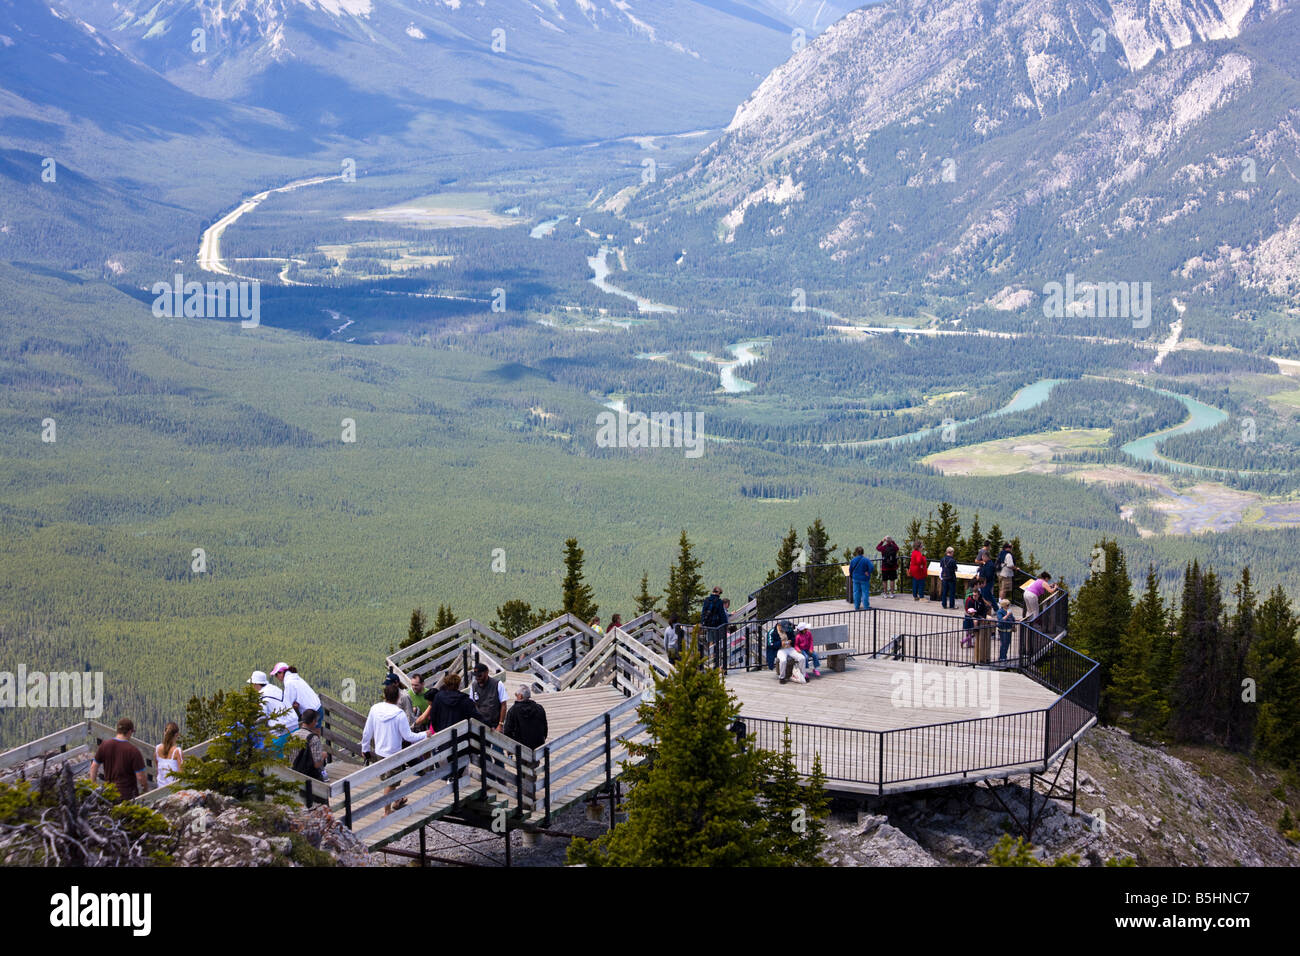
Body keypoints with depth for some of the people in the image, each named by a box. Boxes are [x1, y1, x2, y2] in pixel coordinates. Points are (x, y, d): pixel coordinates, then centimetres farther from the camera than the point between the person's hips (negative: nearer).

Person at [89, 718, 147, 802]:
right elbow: (140, 776, -12)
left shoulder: (104, 745, -1)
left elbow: (94, 767, 6)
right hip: (128, 794, -4)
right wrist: (145, 789, 6)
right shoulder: (133, 750, -14)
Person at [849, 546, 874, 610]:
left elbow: (850, 569, 5)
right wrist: (868, 573, -6)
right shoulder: (866, 560, -14)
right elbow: (872, 567, -23)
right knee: (865, 592, 4)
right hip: (864, 579, -3)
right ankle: (866, 606, 5)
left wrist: (851, 576, 21)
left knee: (856, 592, 11)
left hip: (855, 579, 3)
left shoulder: (853, 560, -4)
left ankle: (857, 606, 15)